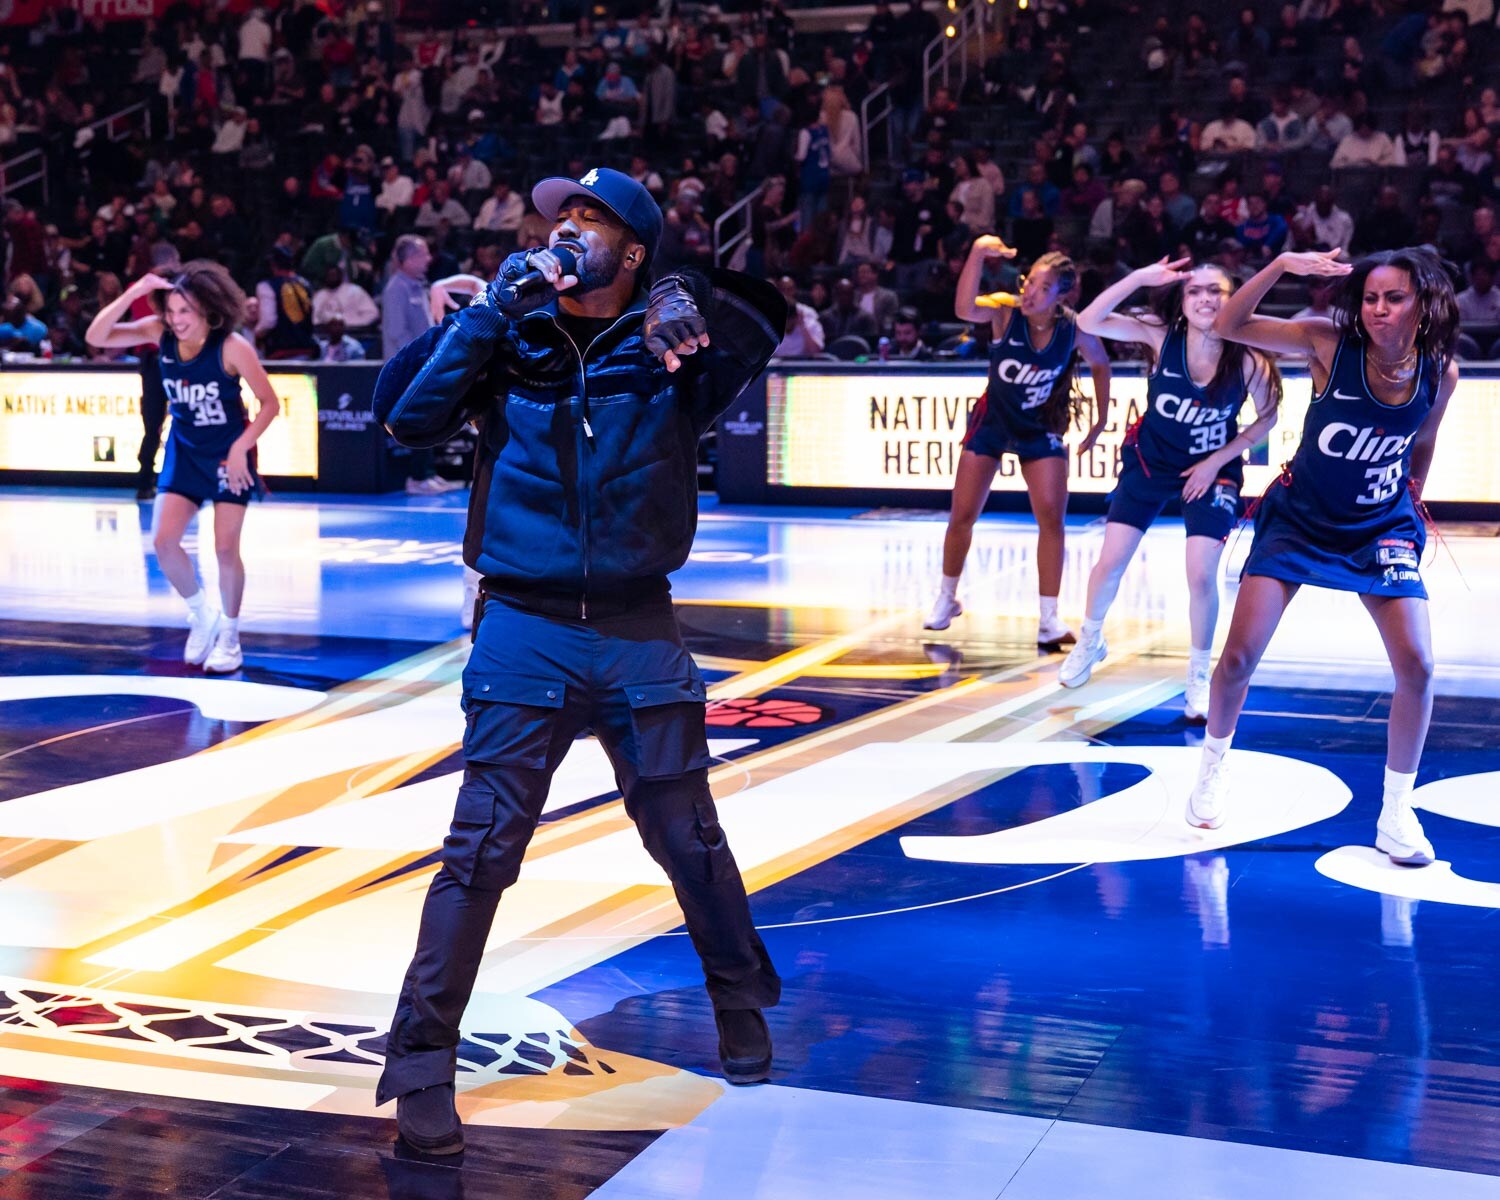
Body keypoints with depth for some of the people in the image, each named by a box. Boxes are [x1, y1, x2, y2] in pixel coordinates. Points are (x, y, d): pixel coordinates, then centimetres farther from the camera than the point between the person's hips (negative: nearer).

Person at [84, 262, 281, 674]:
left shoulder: (232, 347, -23)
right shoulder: (159, 333, -13)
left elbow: (269, 403, -14)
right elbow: (96, 337, -19)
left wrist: (241, 446, -22)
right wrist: (132, 293, -30)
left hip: (229, 453, -4)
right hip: (184, 450, 4)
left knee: (225, 547, -4)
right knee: (164, 541, -7)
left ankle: (229, 637, 15)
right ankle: (202, 616, 18)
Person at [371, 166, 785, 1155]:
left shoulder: (666, 345, 3)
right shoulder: (510, 340, 4)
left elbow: (767, 317, -7)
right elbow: (407, 416, -6)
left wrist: (697, 298, -22)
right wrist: (489, 309, -10)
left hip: (640, 633, 1)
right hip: (526, 629, -1)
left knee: (689, 838, 11)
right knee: (483, 847, -6)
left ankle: (742, 1008, 34)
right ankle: (422, 1067, 1)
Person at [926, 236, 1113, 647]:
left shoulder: (1075, 329, -17)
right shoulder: (1005, 309, -22)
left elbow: (1101, 365, 4)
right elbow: (964, 310, -45)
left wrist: (1101, 420, 4)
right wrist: (977, 255, -58)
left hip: (1041, 428, 0)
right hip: (991, 421, 0)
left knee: (1052, 519, -10)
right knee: (962, 517, 4)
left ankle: (1049, 620, -3)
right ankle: (947, 599, 27)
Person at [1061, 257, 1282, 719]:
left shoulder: (1248, 361, -23)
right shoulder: (1162, 337, -22)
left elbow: (1266, 419, -7)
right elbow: (1089, 322, -30)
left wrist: (1216, 462, -11)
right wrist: (1141, 278, -40)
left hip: (1211, 470, -1)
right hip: (1149, 461, 1)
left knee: (1201, 575, -11)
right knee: (1111, 563, 2)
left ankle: (1199, 676, 10)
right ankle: (1089, 642, 31)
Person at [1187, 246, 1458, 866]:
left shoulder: (1440, 373, -12)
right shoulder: (1330, 344, -19)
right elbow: (1228, 326, -24)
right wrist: (1282, 265, -37)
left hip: (1381, 526, 2)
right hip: (1299, 518, -1)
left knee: (1417, 665, -12)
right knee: (1239, 654, -6)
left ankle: (1396, 814, 5)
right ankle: (1214, 768, 22)